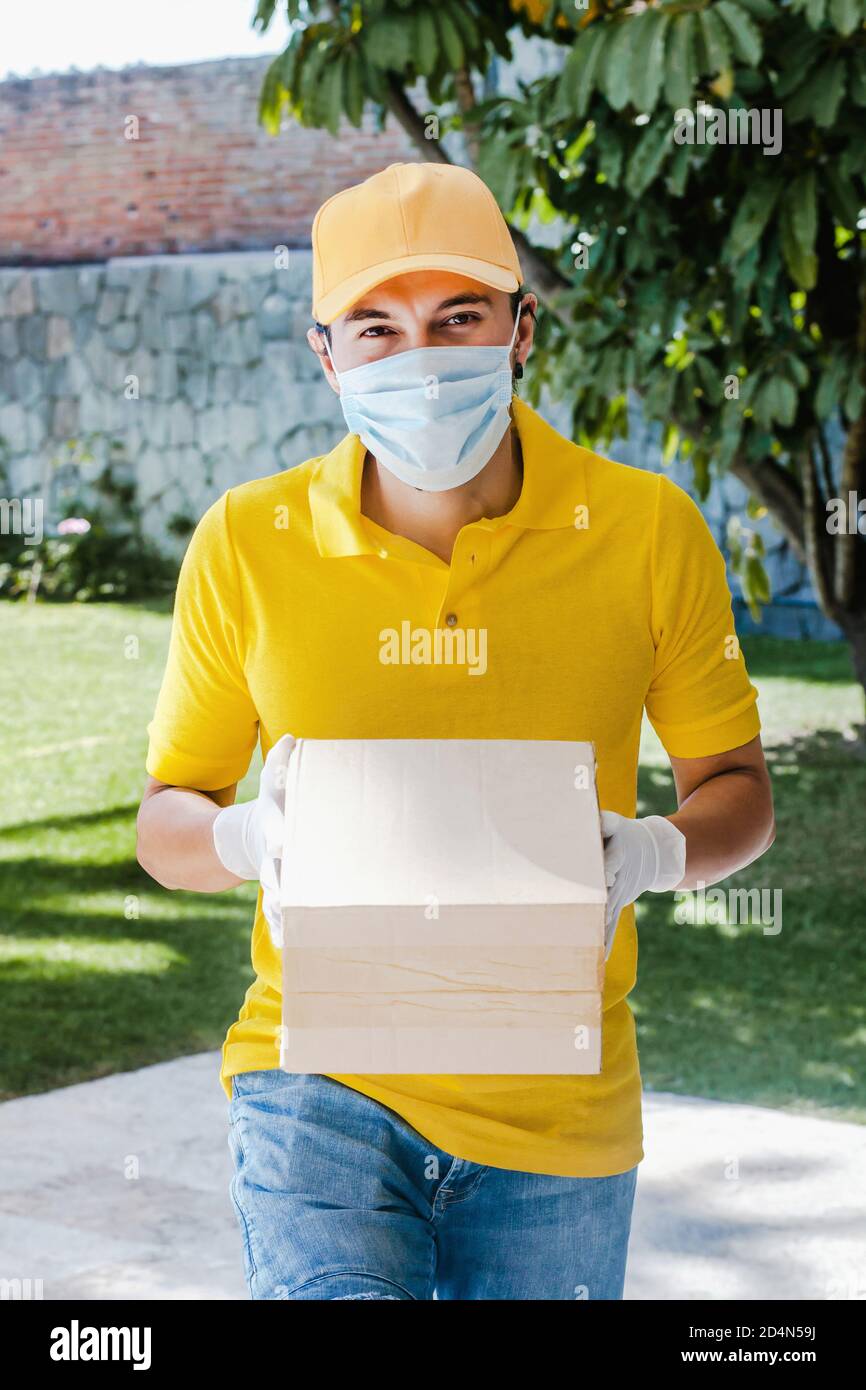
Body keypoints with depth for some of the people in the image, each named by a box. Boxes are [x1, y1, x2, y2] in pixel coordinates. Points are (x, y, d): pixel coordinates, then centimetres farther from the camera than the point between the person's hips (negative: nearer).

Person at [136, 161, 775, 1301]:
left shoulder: (648, 531, -4)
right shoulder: (246, 545, -4)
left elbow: (737, 792, 6)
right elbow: (165, 823, 5)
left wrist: (649, 852, -16)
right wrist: (250, 835, -18)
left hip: (556, 1113, 2)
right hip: (317, 1077, -1)